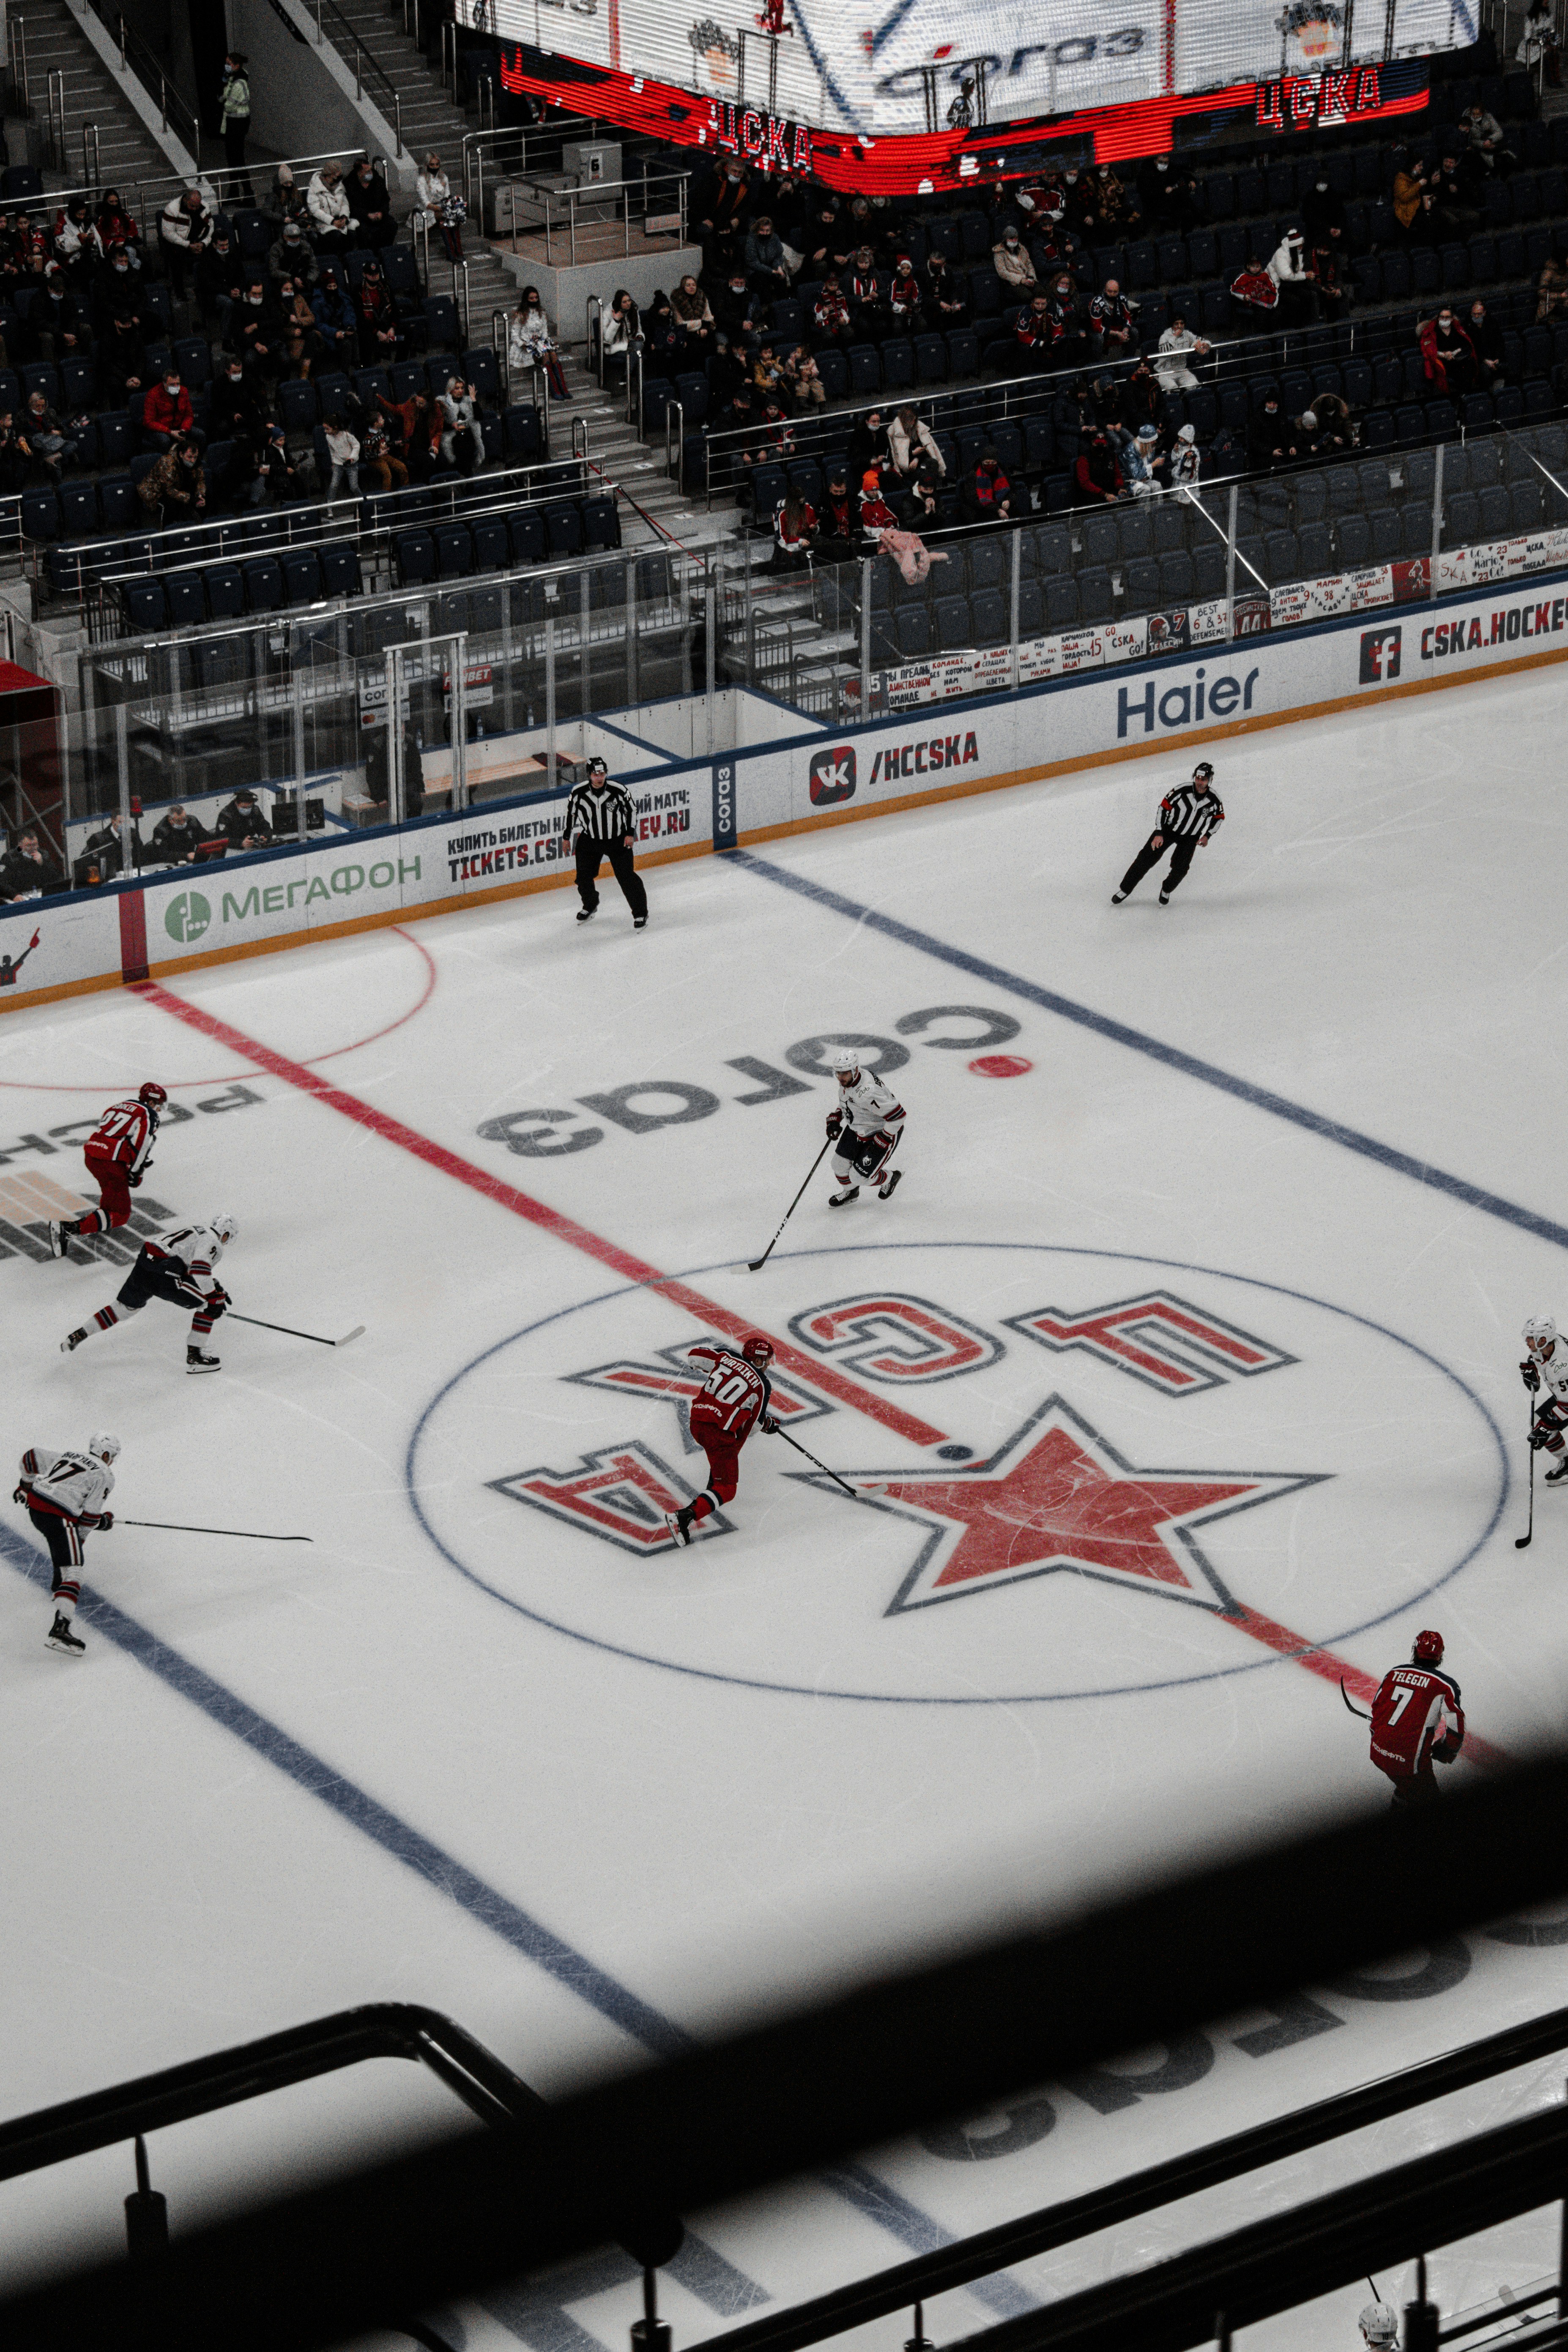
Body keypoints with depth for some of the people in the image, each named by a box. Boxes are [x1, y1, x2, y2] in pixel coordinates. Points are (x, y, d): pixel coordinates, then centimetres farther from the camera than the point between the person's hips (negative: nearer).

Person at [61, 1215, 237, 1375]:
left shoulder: (197, 1231, 28)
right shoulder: (213, 1243, 0)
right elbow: (199, 1269, -18)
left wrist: (216, 1285, 40)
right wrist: (214, 1296, -16)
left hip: (142, 1267, 9)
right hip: (163, 1274, -9)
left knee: (125, 1308, 29)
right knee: (210, 1303, 0)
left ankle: (77, 1336, 32)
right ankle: (194, 1357, -4)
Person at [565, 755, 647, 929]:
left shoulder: (618, 791, -19)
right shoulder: (579, 793, -15)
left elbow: (631, 810, -3)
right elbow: (570, 812, 3)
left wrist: (630, 834, -6)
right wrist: (566, 836, 8)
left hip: (618, 840, -2)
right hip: (589, 840, 2)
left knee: (626, 876, -5)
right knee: (584, 876, 6)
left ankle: (640, 913, 8)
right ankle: (590, 906, 35)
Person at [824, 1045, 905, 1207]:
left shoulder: (867, 1092, -38)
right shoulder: (846, 1081, -10)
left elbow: (897, 1115, -34)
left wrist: (882, 1141, -25)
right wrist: (835, 1119, 4)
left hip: (883, 1133, -8)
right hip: (857, 1128, 8)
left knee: (859, 1176, -6)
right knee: (840, 1165, 8)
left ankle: (889, 1179, 26)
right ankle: (850, 1192, 41)